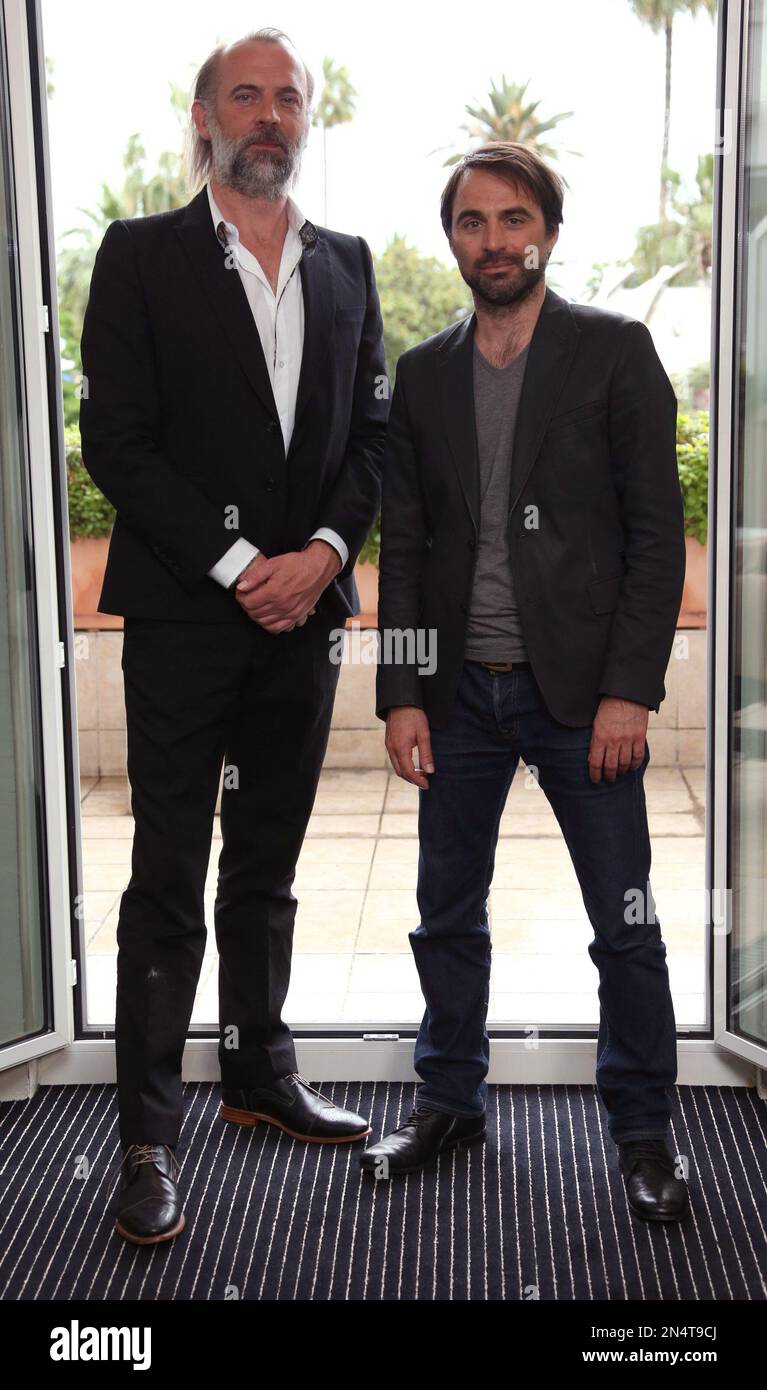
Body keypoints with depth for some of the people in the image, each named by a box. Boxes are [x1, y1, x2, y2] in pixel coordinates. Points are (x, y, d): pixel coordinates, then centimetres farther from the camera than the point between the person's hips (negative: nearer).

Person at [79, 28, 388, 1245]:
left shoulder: (346, 266, 13)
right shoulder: (141, 257, 0)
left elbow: (373, 434, 10)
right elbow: (117, 443, -7)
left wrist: (322, 552, -7)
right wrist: (237, 565, -14)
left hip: (301, 609, 4)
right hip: (183, 613, -4)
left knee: (267, 868, 14)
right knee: (168, 881, -1)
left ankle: (261, 1074, 28)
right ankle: (149, 1136, 8)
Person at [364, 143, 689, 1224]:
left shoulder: (614, 352, -1)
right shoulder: (423, 374, 9)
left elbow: (657, 534, -5)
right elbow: (403, 545, 9)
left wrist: (629, 690, -13)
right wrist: (402, 695, 1)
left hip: (580, 691, -3)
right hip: (460, 691, 4)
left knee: (626, 927, 3)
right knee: (447, 917, 13)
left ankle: (643, 1132, 21)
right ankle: (450, 1102, 31)